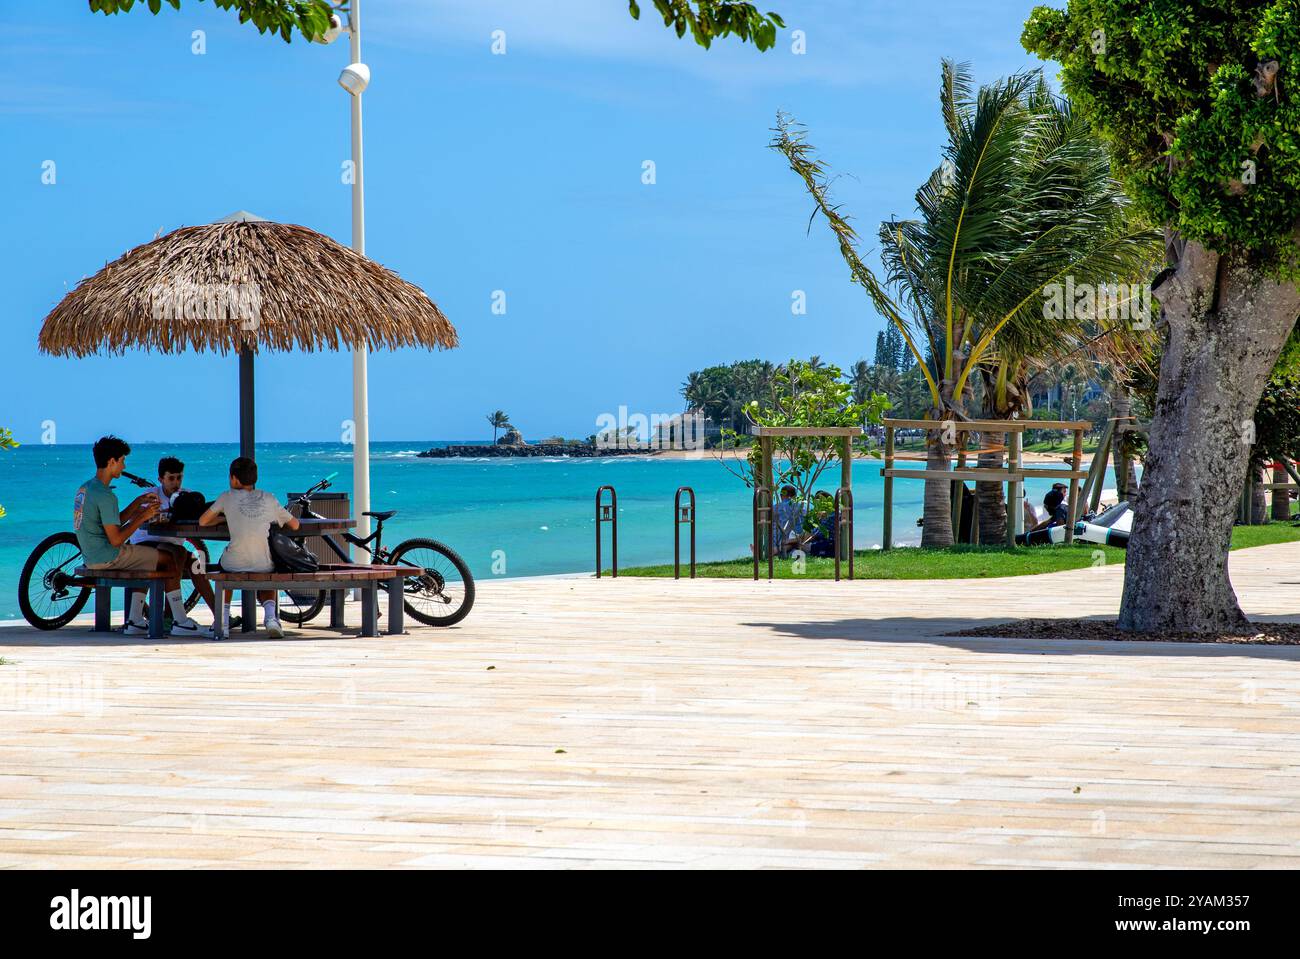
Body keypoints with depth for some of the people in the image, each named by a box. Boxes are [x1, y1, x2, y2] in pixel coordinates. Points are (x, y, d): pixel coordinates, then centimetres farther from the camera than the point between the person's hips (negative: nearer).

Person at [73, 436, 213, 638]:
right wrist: (143, 517, -13)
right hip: (108, 557, -10)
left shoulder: (84, 488, 11)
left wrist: (139, 502, 13)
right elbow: (116, 539, -22)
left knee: (149, 556, 28)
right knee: (170, 560, -1)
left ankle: (135, 621, 21)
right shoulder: (105, 496, -20)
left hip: (91, 556, 10)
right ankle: (181, 622, 3)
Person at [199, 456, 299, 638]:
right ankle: (270, 615, 2)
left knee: (224, 564, 35)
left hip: (236, 563, -1)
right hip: (264, 564, 1)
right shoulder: (269, 498, 12)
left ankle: (223, 619, 26)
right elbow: (294, 524, 18)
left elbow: (203, 522, 15)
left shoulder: (228, 497, 7)